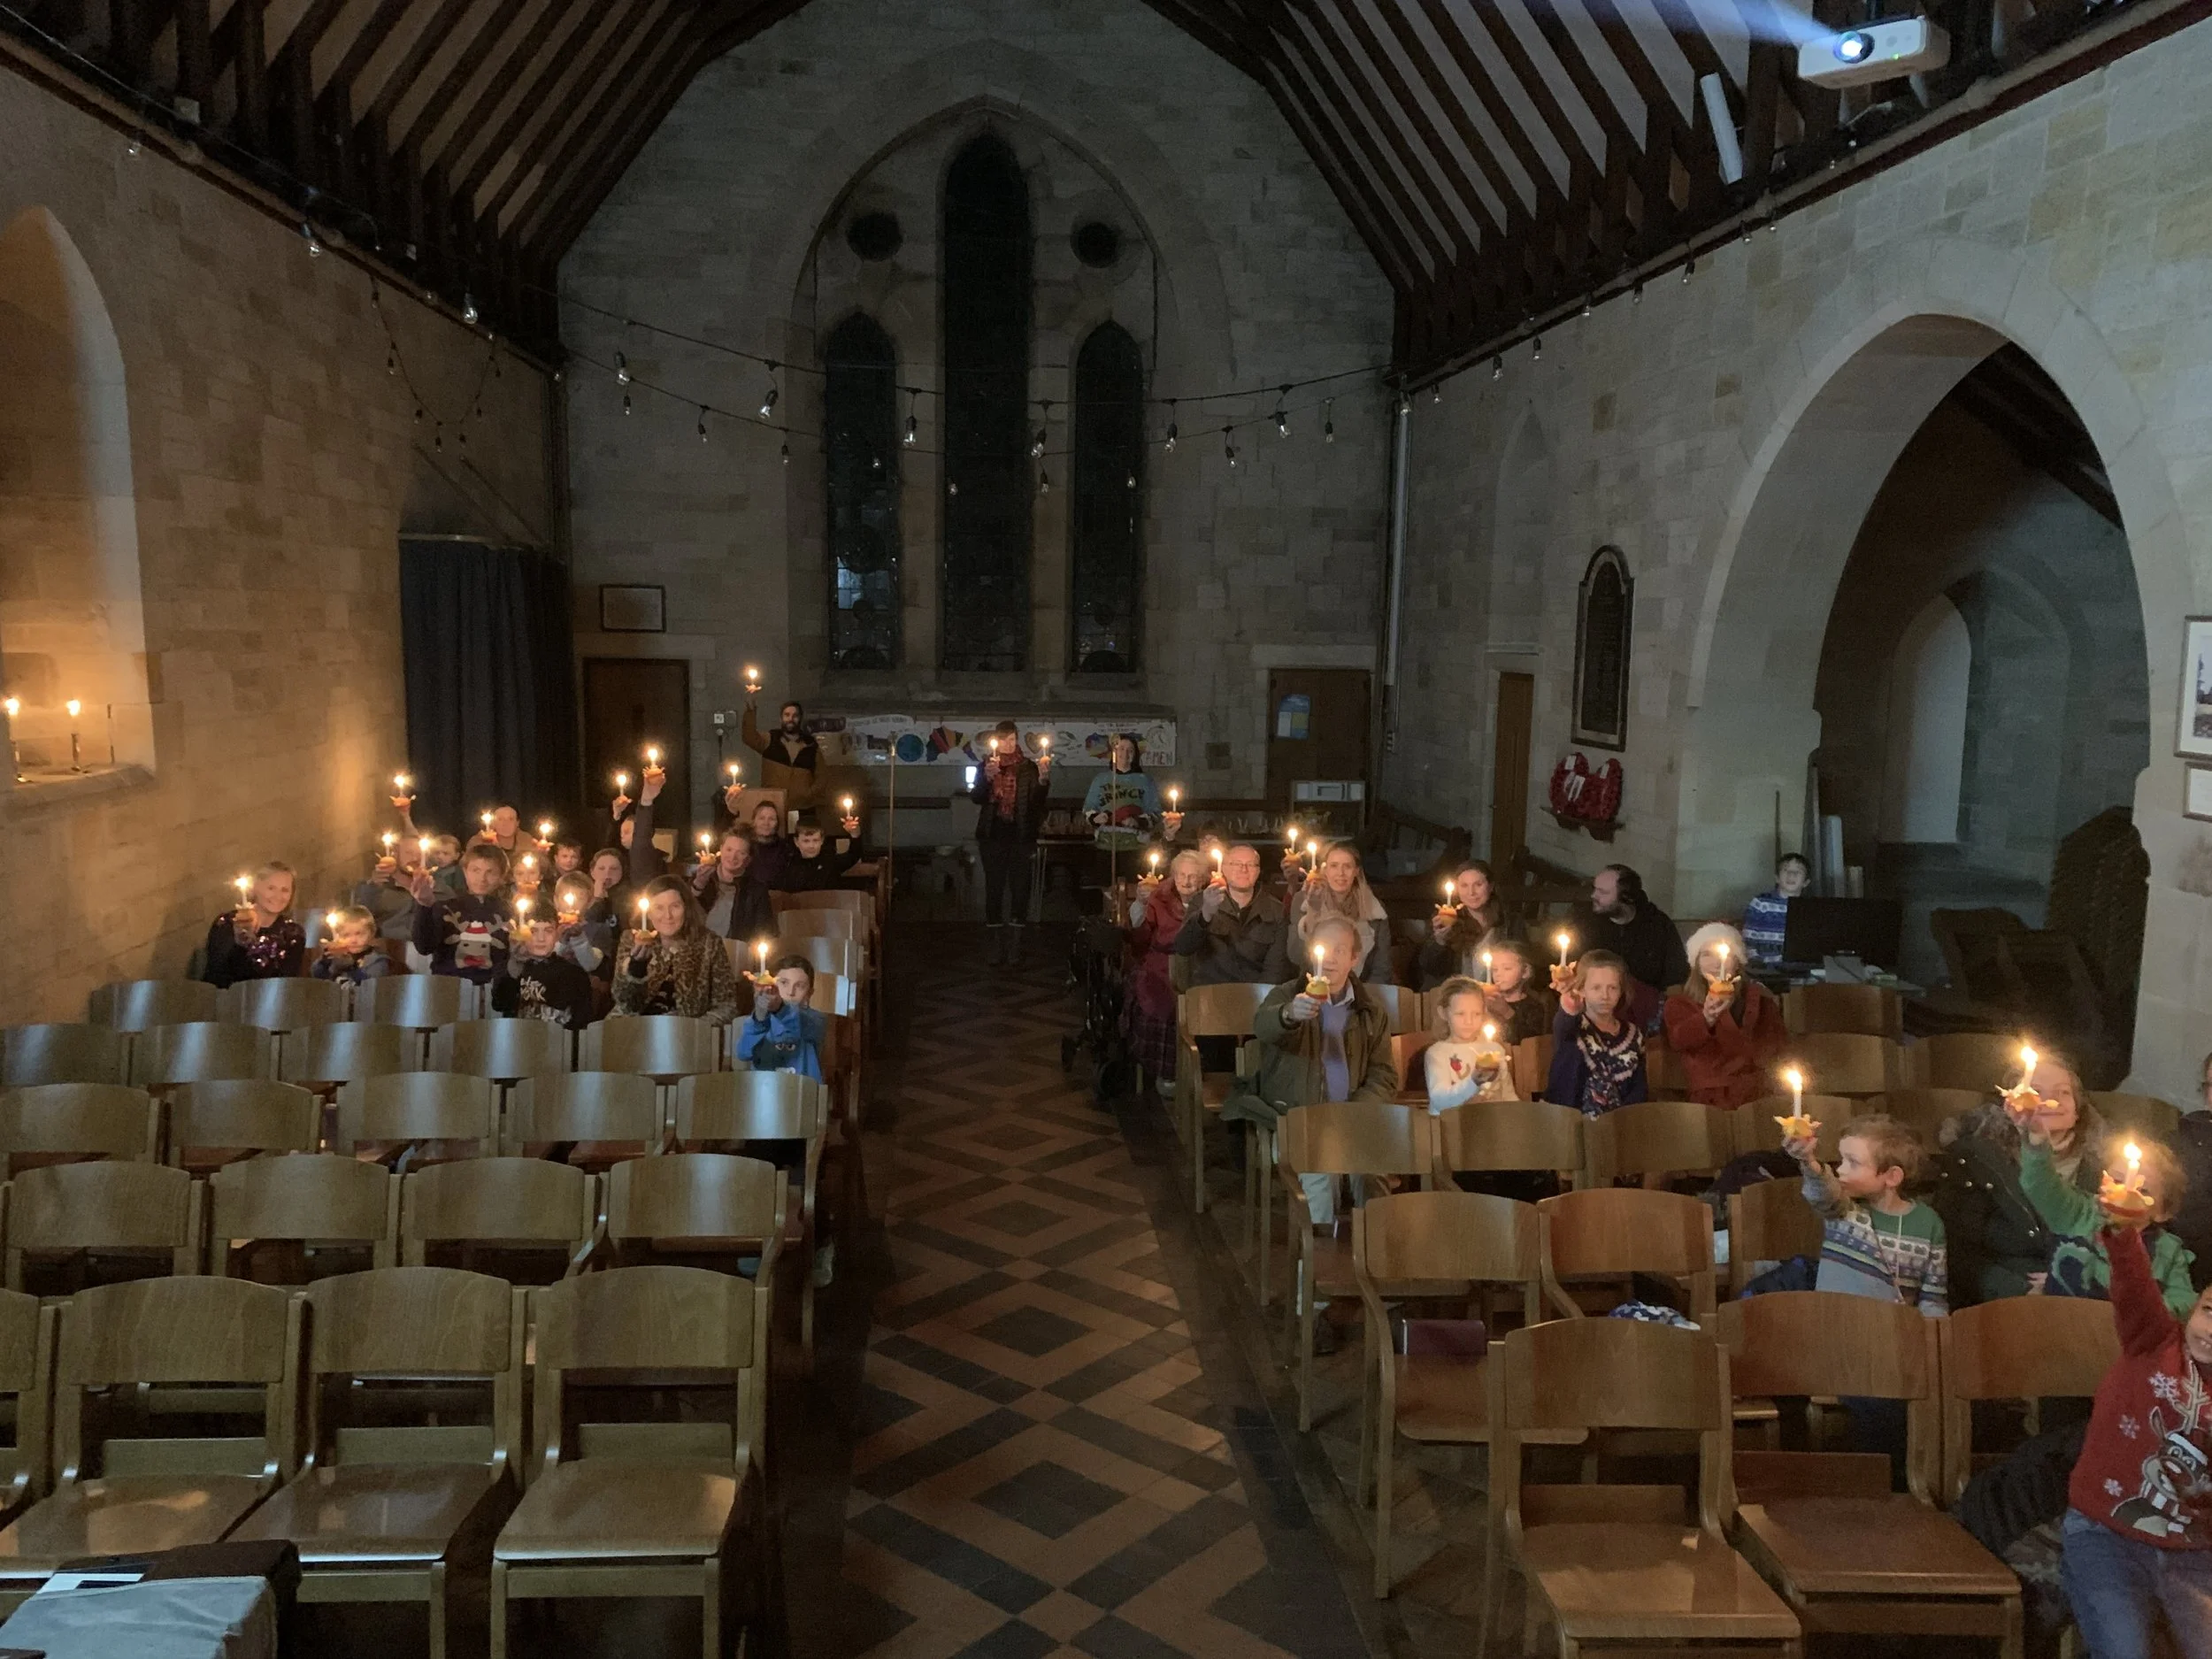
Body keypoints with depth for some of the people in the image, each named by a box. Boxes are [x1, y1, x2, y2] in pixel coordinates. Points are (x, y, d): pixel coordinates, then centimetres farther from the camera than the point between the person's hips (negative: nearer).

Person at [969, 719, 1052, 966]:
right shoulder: (986, 766, 8)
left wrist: (1043, 780, -20)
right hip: (993, 836, 0)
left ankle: (1015, 946, 0)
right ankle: (996, 945, 3)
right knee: (994, 887, -1)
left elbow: (1038, 802, -3)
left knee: (1020, 887, -4)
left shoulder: (1029, 767, 6)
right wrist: (987, 777, -21)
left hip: (1021, 836, 0)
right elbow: (976, 798, -3)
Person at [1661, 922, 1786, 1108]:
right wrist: (1706, 1018, -31)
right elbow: (1677, 1041, -12)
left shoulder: (1757, 997, 16)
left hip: (1757, 1092, 3)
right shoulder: (1681, 1002, 9)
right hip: (1710, 1096, -3)